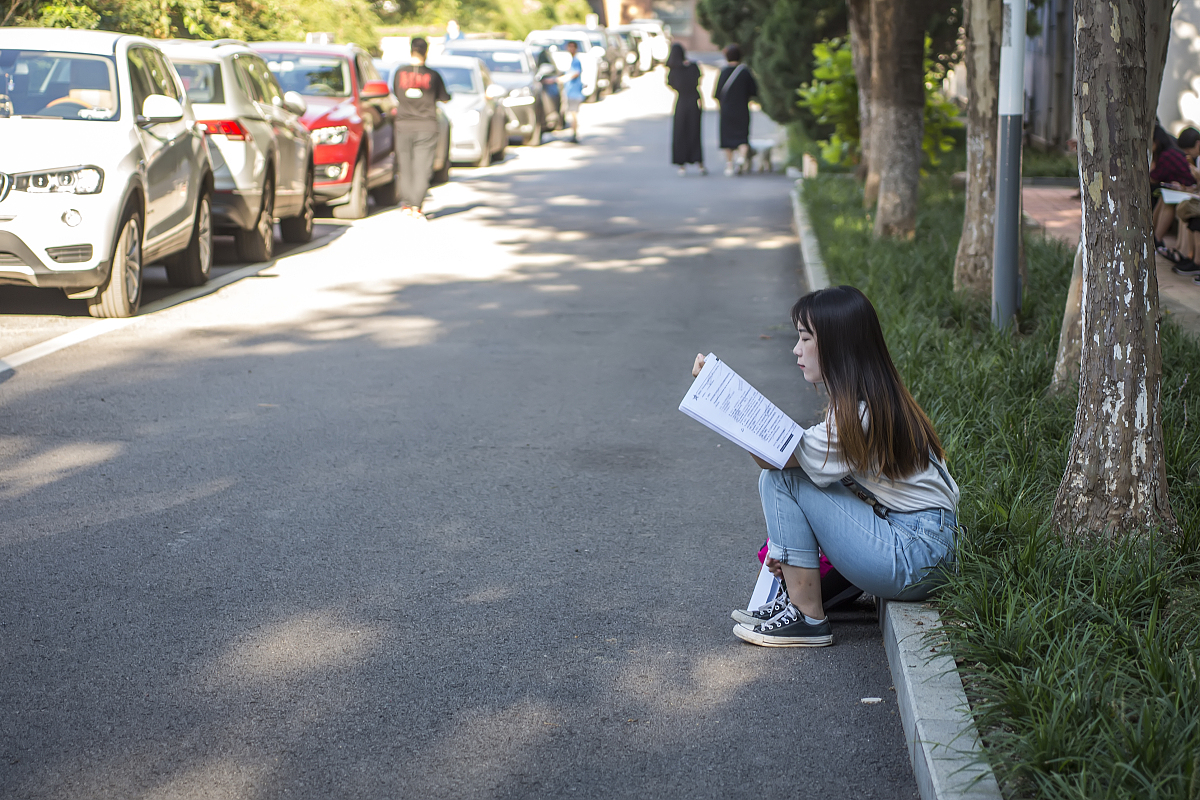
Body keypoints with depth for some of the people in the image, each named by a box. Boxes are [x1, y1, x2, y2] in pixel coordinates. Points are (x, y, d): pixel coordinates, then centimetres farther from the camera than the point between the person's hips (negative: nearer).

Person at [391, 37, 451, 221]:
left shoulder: (400, 73, -2)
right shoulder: (432, 75, -6)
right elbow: (444, 99, 4)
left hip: (404, 125, 2)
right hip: (426, 125, -2)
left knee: (405, 166, 12)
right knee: (422, 167, -1)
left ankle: (406, 204, 12)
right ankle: (417, 206, -7)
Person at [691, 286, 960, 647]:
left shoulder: (860, 415, -20)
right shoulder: (872, 400, 11)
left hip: (915, 559, -10)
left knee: (780, 478, -11)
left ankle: (807, 618, -6)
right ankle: (797, 598, 12)